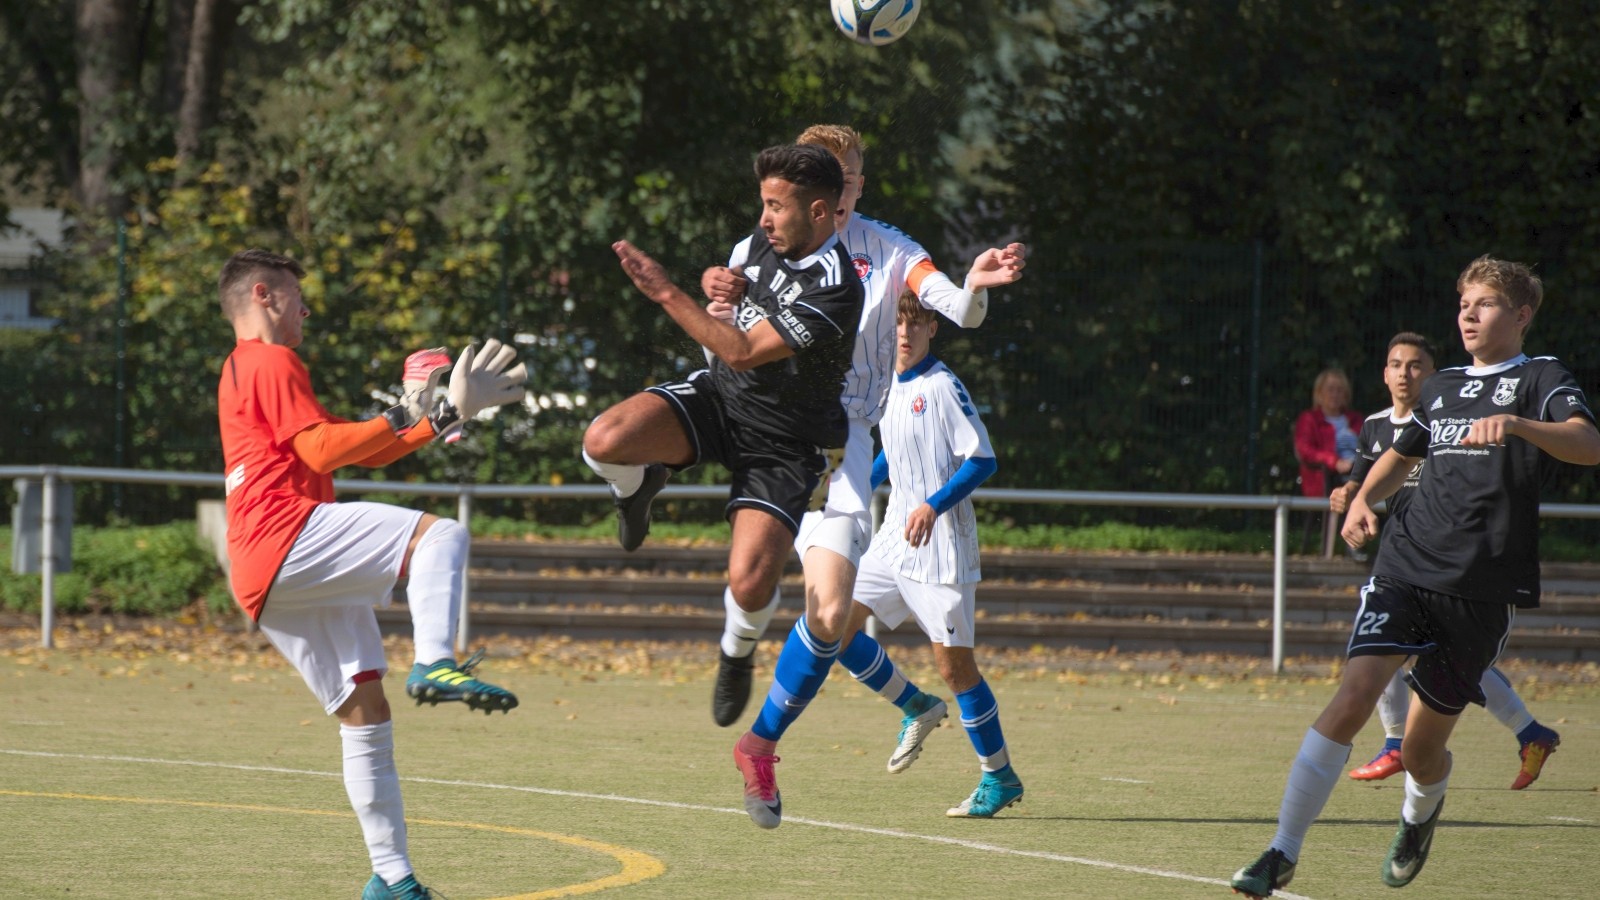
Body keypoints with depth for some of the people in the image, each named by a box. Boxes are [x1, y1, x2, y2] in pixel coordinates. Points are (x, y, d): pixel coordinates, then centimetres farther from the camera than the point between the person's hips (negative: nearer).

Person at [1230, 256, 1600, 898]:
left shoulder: (1540, 379, 2)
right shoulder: (1441, 387, 19)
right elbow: (1400, 456, 35)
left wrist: (1519, 425, -35)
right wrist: (1363, 501, 14)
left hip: (1485, 587, -3)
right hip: (1407, 563, 3)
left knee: (1422, 749, 6)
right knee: (1353, 696, -18)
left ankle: (1420, 814, 43)